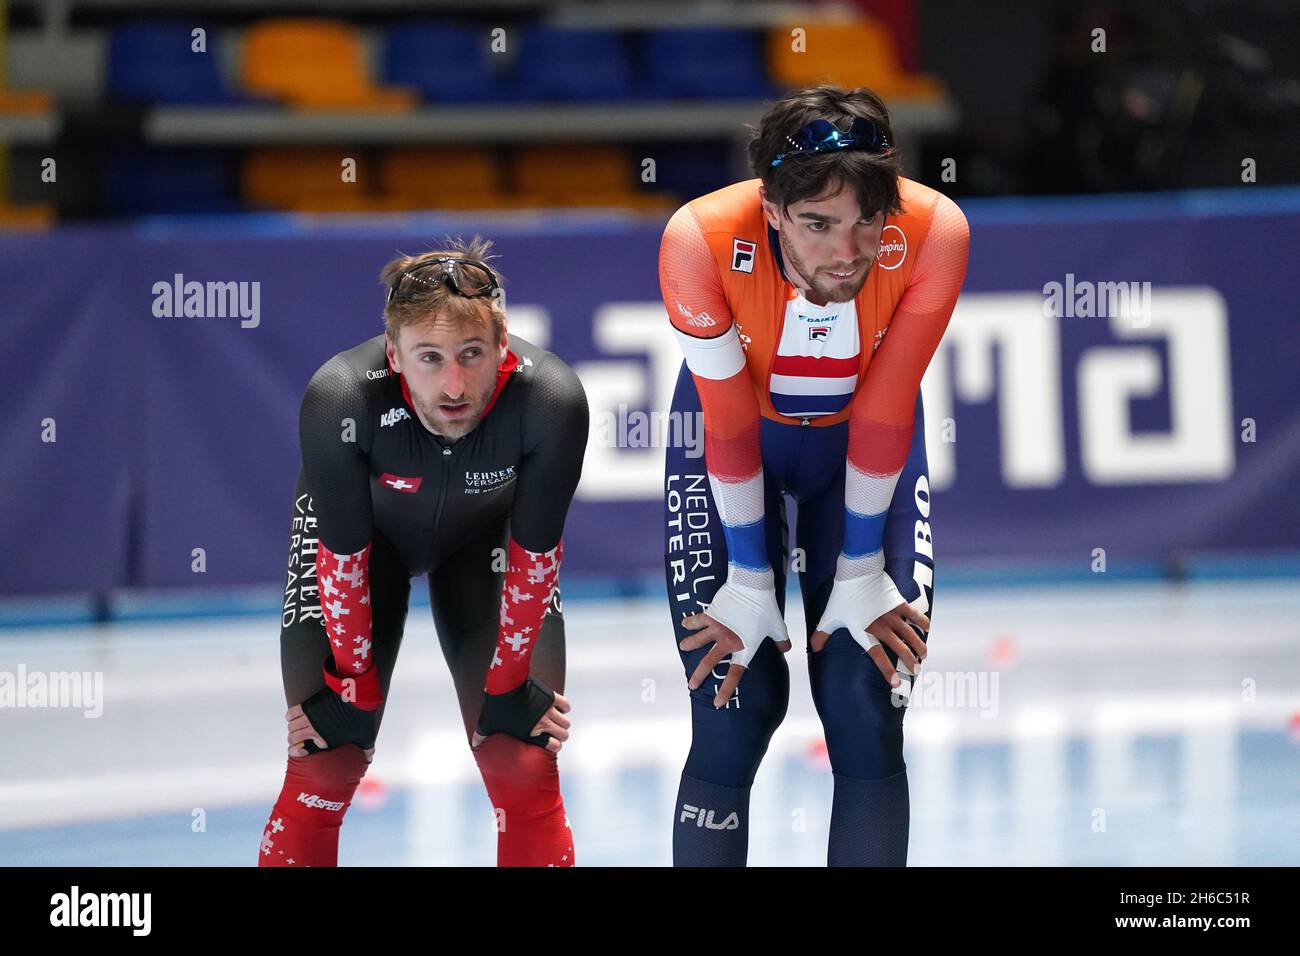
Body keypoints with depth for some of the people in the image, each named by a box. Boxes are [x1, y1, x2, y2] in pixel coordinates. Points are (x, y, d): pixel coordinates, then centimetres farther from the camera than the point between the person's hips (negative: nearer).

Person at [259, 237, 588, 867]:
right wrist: (354, 684, -12)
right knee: (322, 769, -7)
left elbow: (533, 555, -21)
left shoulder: (552, 401, -38)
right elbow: (344, 555, -24)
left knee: (525, 767, -5)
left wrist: (507, 686, -11)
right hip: (366, 528, -1)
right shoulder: (338, 398, -40)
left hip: (483, 537, 1)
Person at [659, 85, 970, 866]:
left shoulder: (934, 233, -32)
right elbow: (728, 423, -22)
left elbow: (883, 413, -22)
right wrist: (750, 580, -14)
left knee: (869, 719, -6)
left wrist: (861, 574, -14)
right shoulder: (702, 240, -34)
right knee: (732, 718, -8)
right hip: (738, 444, -1)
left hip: (865, 444, 1)